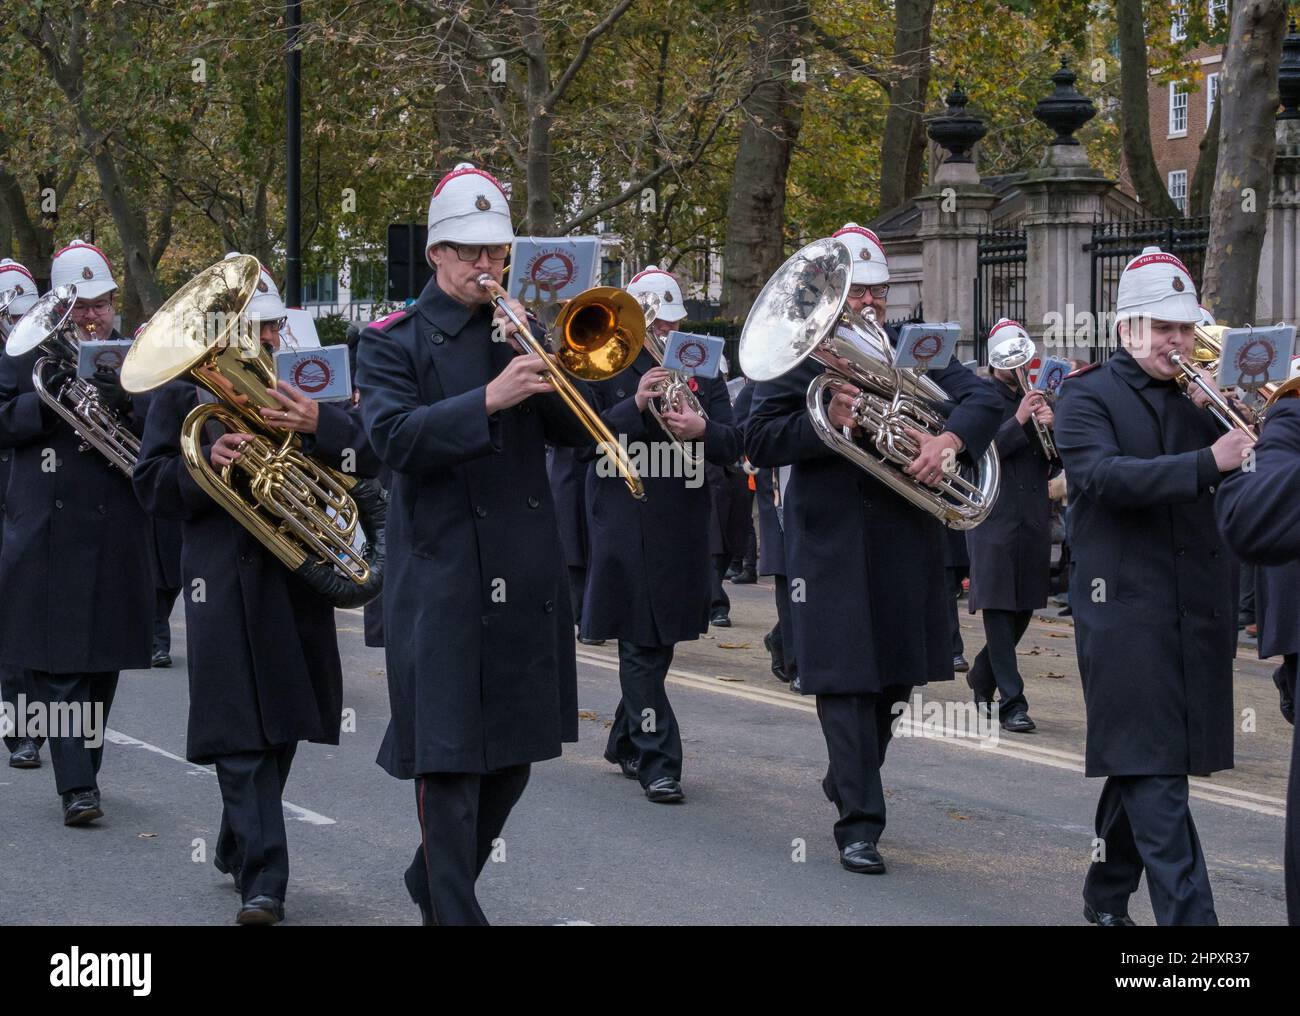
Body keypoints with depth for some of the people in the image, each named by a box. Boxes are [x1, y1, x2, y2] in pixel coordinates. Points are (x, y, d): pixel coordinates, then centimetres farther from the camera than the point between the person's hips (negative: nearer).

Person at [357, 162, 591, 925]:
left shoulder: (520, 331, 14)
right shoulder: (394, 343, 0)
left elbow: (576, 431, 7)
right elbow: (396, 437, -16)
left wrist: (543, 359, -9)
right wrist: (489, 400, -27)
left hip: (527, 575, 5)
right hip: (443, 581, -5)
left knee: (513, 755, 12)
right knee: (450, 764, -6)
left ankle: (436, 881, 31)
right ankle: (454, 911, -1)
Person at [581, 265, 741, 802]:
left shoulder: (700, 370, 11)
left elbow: (732, 446, 5)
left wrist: (703, 429, -16)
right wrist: (636, 406, -20)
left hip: (684, 531, 4)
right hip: (624, 529, -4)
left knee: (659, 642, 12)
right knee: (640, 645, -6)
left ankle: (626, 743, 28)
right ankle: (657, 760, -6)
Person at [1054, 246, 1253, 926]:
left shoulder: (1195, 397, 15)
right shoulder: (1088, 397, -2)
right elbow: (1103, 475, -20)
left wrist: (1221, 417, -7)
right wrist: (1207, 463, -29)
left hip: (1198, 608, 6)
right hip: (1126, 606, -6)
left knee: (1143, 765, 13)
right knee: (1152, 772, -9)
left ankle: (1106, 894, 27)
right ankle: (1187, 914, -14)